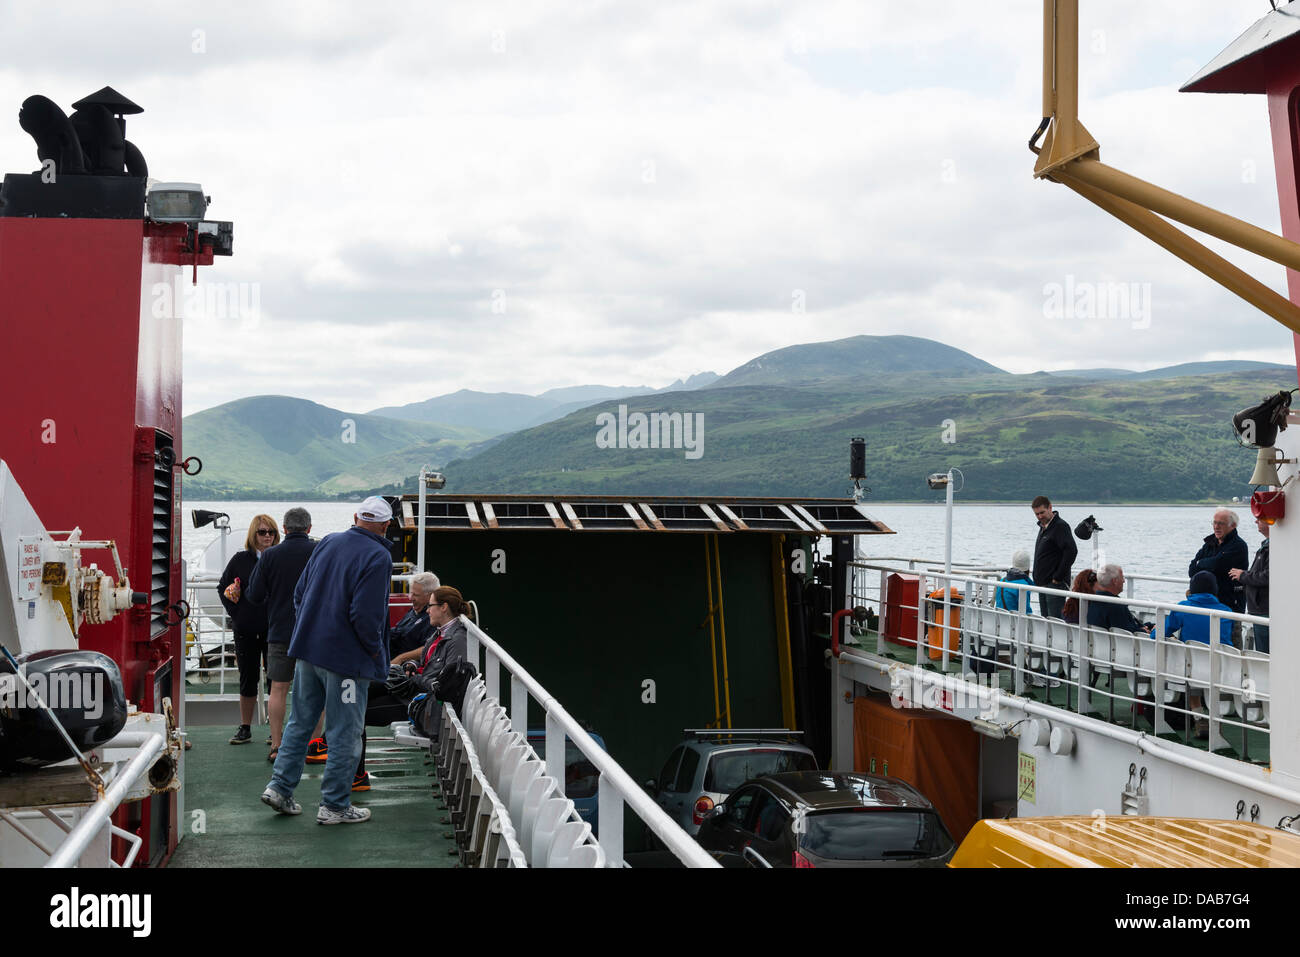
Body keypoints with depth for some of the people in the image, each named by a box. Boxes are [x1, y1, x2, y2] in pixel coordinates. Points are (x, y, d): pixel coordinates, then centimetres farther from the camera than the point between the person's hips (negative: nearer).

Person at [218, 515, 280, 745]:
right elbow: (222, 587, 12)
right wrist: (235, 613, 1)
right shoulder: (240, 559, 4)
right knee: (248, 677, 9)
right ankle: (245, 728, 18)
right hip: (246, 630, 1)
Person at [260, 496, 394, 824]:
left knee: (300, 721, 18)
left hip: (307, 649, 7)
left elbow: (299, 594, 12)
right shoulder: (378, 557, -15)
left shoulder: (327, 543, 7)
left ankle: (280, 787, 18)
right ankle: (335, 805, 9)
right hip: (347, 657, -7)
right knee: (344, 734, 3)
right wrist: (375, 650, -5)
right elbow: (365, 614, -21)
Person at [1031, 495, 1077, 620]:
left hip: (1055, 584, -10)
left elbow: (1071, 551, -23)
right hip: (1043, 584, 10)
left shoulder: (1060, 526, -13)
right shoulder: (1043, 527, 17)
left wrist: (1058, 577, -20)